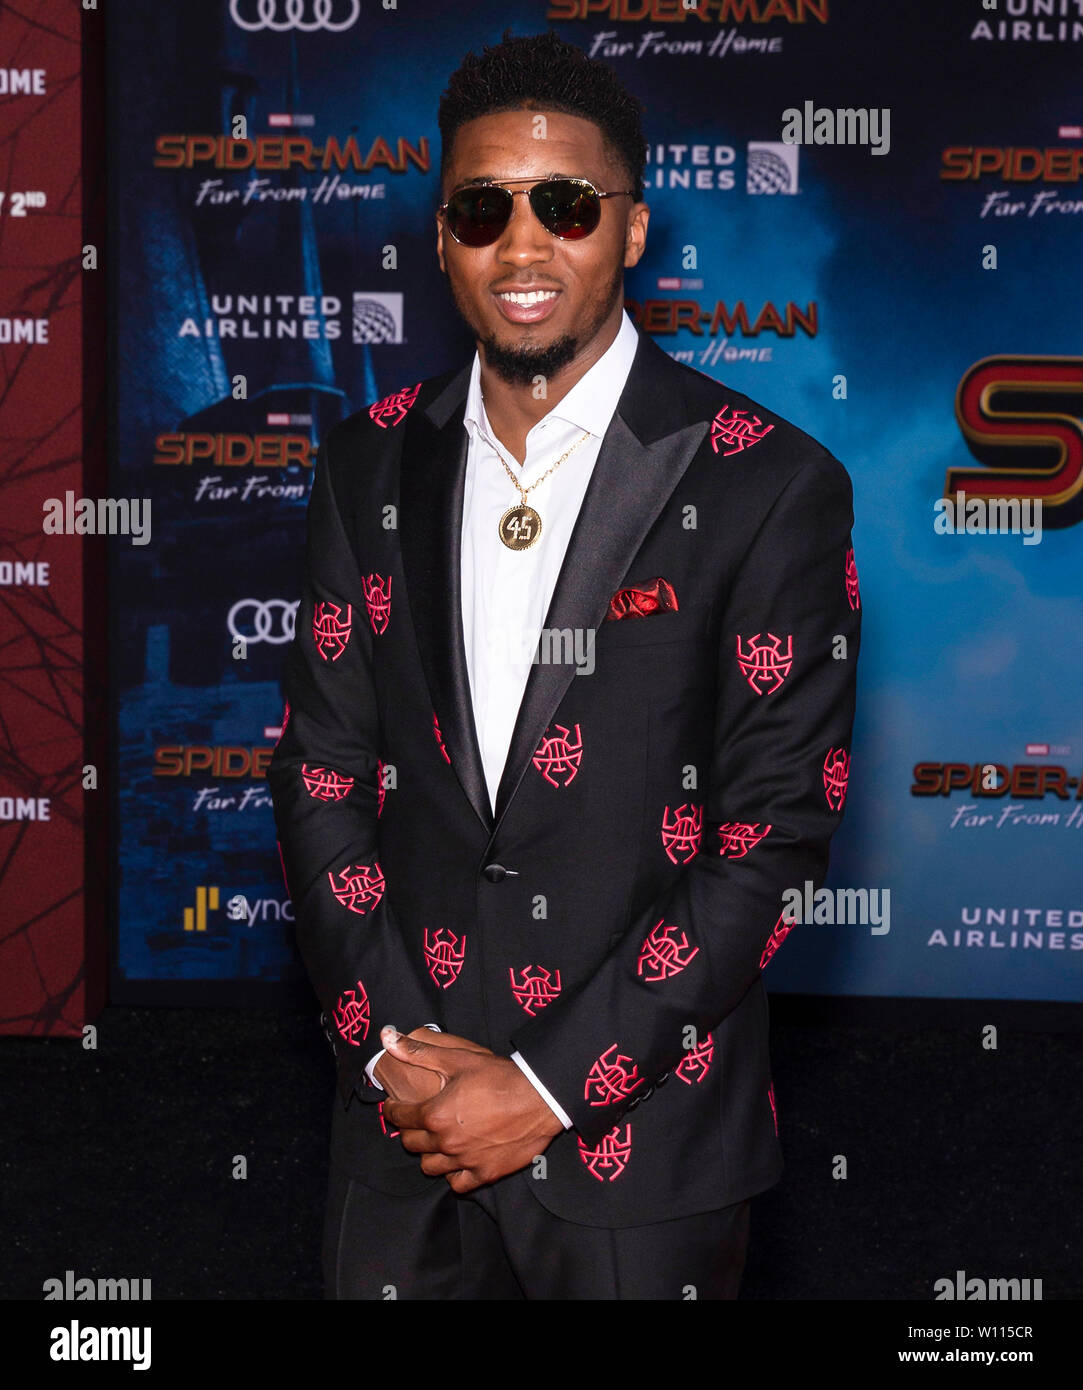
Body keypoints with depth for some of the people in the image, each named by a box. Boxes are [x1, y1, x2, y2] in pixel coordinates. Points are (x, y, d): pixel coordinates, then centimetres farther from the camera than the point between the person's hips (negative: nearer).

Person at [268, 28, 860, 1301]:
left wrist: (551, 1088, -13)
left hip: (638, 1134, -3)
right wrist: (385, 1046, -6)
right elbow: (320, 765, 6)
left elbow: (776, 831, -11)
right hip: (402, 1119, 3)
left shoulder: (771, 487, -9)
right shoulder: (373, 462, 5)